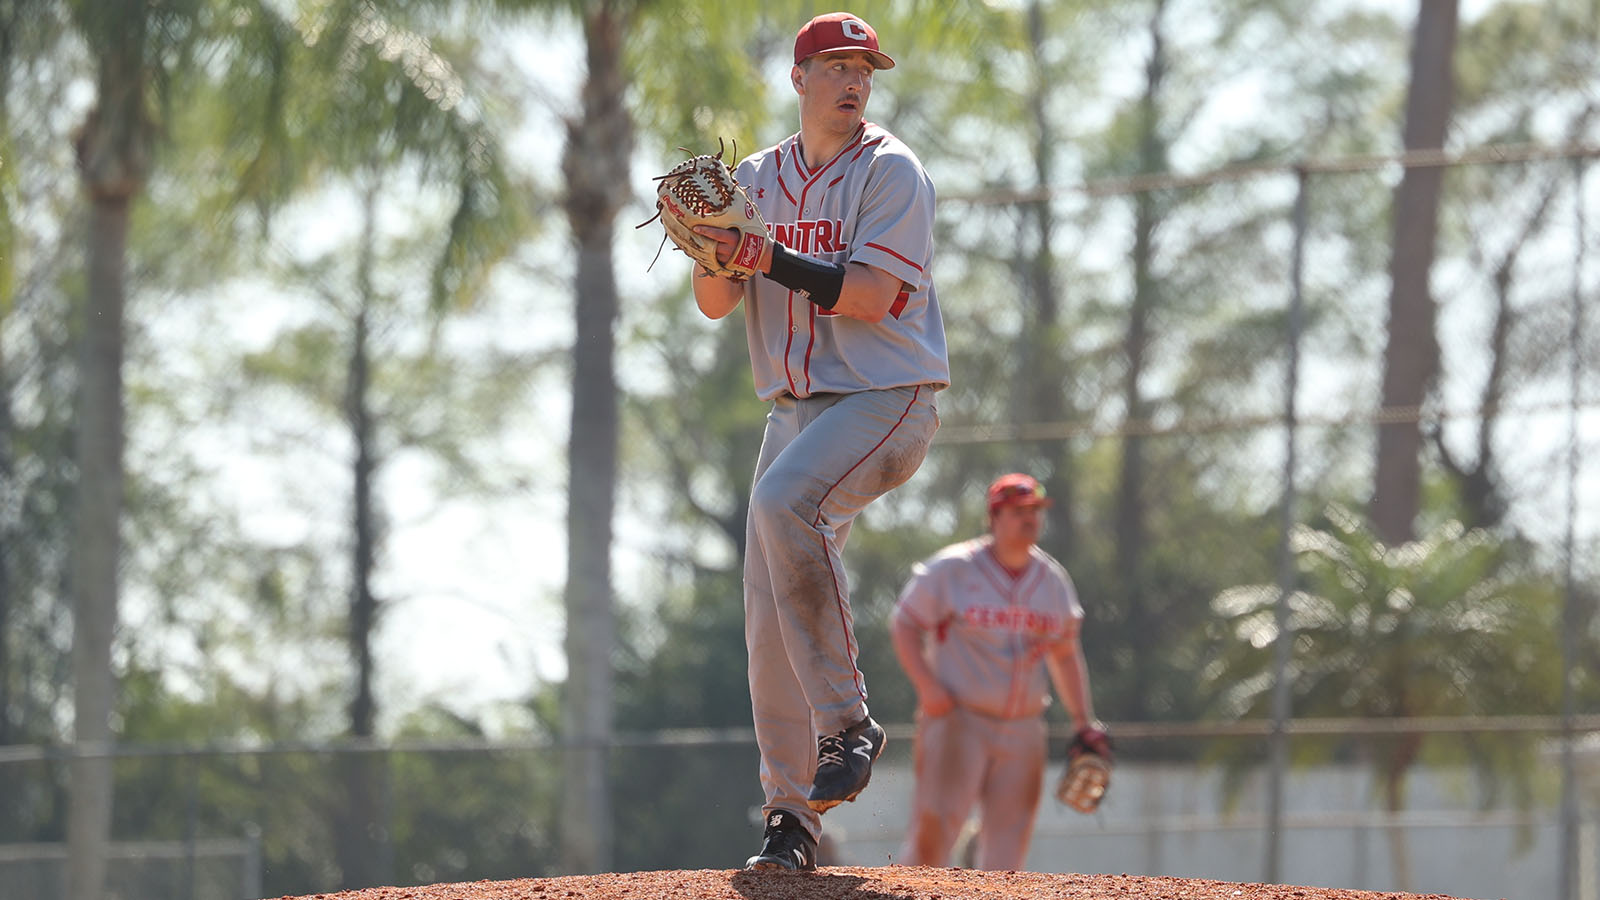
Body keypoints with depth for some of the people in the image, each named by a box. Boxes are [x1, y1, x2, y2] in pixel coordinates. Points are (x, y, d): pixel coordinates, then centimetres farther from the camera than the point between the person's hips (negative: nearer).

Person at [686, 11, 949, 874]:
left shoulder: (889, 171, -5)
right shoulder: (758, 177, 13)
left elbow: (872, 293, -16)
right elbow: (715, 303, 7)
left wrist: (766, 257, -22)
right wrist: (713, 246, -13)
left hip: (887, 397, -6)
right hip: (795, 407, 6)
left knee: (784, 505, -34)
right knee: (769, 620, 0)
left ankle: (845, 722, -24)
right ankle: (790, 818, 8)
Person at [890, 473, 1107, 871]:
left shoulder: (1054, 580, 10)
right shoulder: (952, 569, -5)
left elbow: (1065, 654, 20)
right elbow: (904, 625, 0)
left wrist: (1084, 722, 14)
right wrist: (926, 685, -15)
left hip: (1022, 730, 5)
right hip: (957, 721, -5)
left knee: (1007, 846, 1)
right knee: (934, 827, -17)